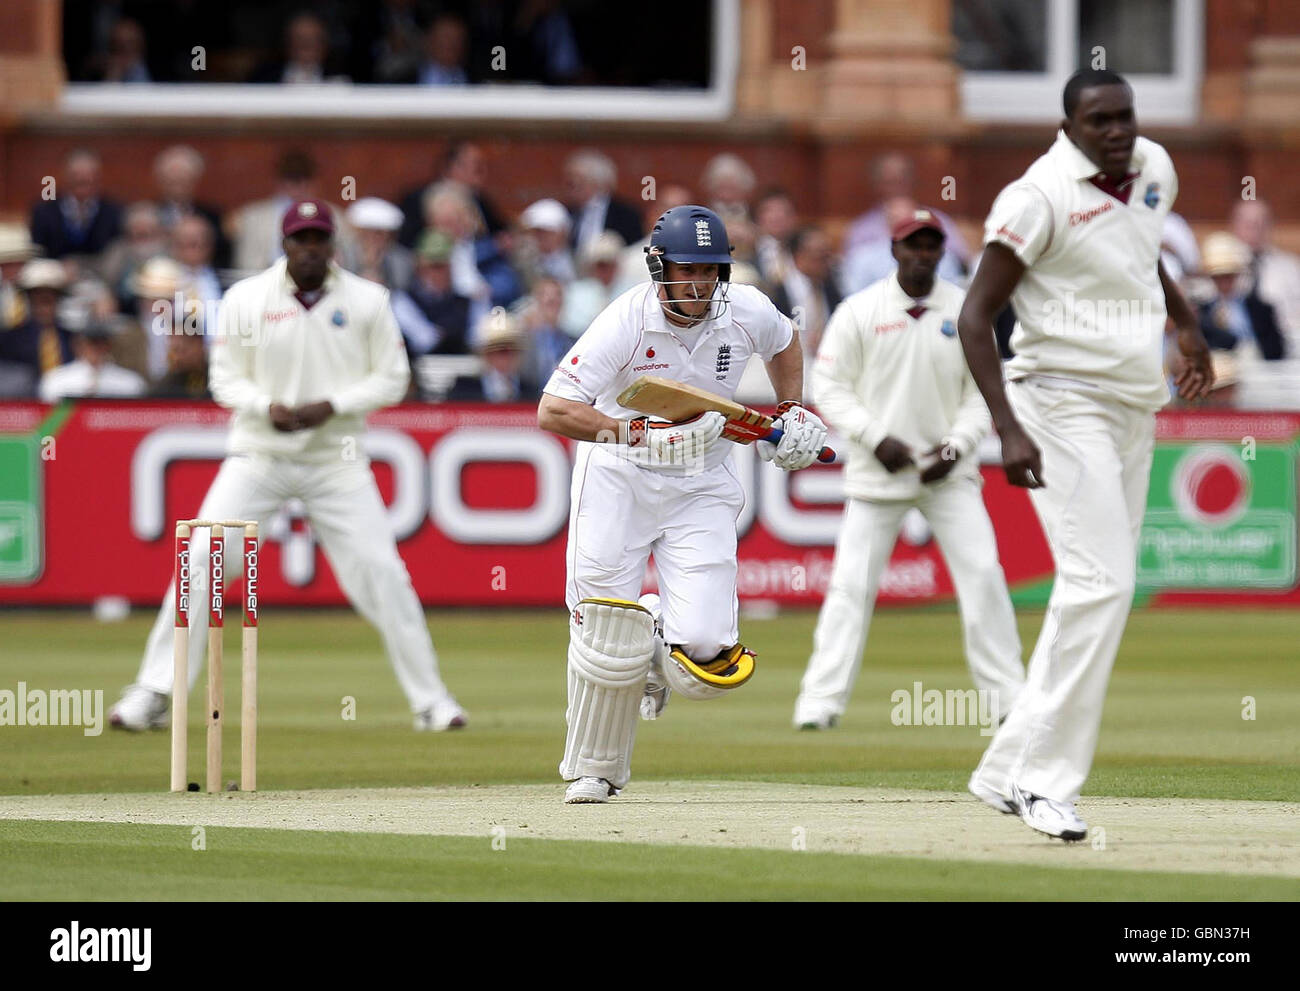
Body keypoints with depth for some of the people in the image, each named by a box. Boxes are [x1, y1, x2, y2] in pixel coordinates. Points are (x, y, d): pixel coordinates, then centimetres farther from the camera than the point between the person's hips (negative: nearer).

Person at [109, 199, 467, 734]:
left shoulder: (367, 301, -1)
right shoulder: (245, 299, -2)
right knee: (200, 563, -10)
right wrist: (267, 407, -18)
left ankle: (430, 699, 6)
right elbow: (225, 379, 2)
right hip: (257, 456, 0)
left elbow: (392, 378, 1)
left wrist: (332, 406, -14)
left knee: (382, 574, -6)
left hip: (336, 461, 0)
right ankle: (153, 694, -2)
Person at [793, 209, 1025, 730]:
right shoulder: (859, 311, -3)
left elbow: (981, 390, 8)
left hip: (948, 472, 2)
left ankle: (1007, 693, 2)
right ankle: (820, 700, 1)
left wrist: (958, 443, -8)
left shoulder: (965, 311, 3)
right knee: (852, 583, -4)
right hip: (877, 472, -2)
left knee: (982, 573, -6)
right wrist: (875, 438, -14)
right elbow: (828, 385, -2)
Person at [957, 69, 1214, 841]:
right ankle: (1046, 778, -16)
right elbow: (976, 315, -16)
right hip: (1065, 405, -8)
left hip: (1136, 412, 8)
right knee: (1100, 582, -19)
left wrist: (1188, 325, 30)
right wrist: (1009, 429, -24)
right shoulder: (1040, 197, -16)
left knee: (1103, 589, 9)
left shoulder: (1154, 170, 7)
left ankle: (1008, 770, 16)